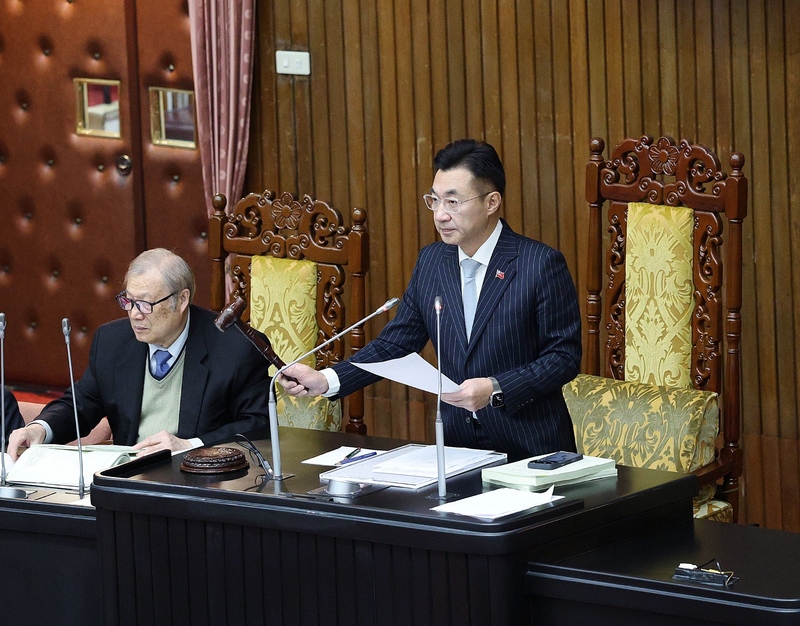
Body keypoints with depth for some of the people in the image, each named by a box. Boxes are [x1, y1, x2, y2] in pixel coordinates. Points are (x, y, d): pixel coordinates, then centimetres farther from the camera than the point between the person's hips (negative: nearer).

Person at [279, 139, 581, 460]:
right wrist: (325, 381, -4)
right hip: (457, 444, 4)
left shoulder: (542, 264, -8)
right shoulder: (431, 261, 9)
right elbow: (395, 343, 11)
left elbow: (564, 356, -7)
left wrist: (495, 389, -20)